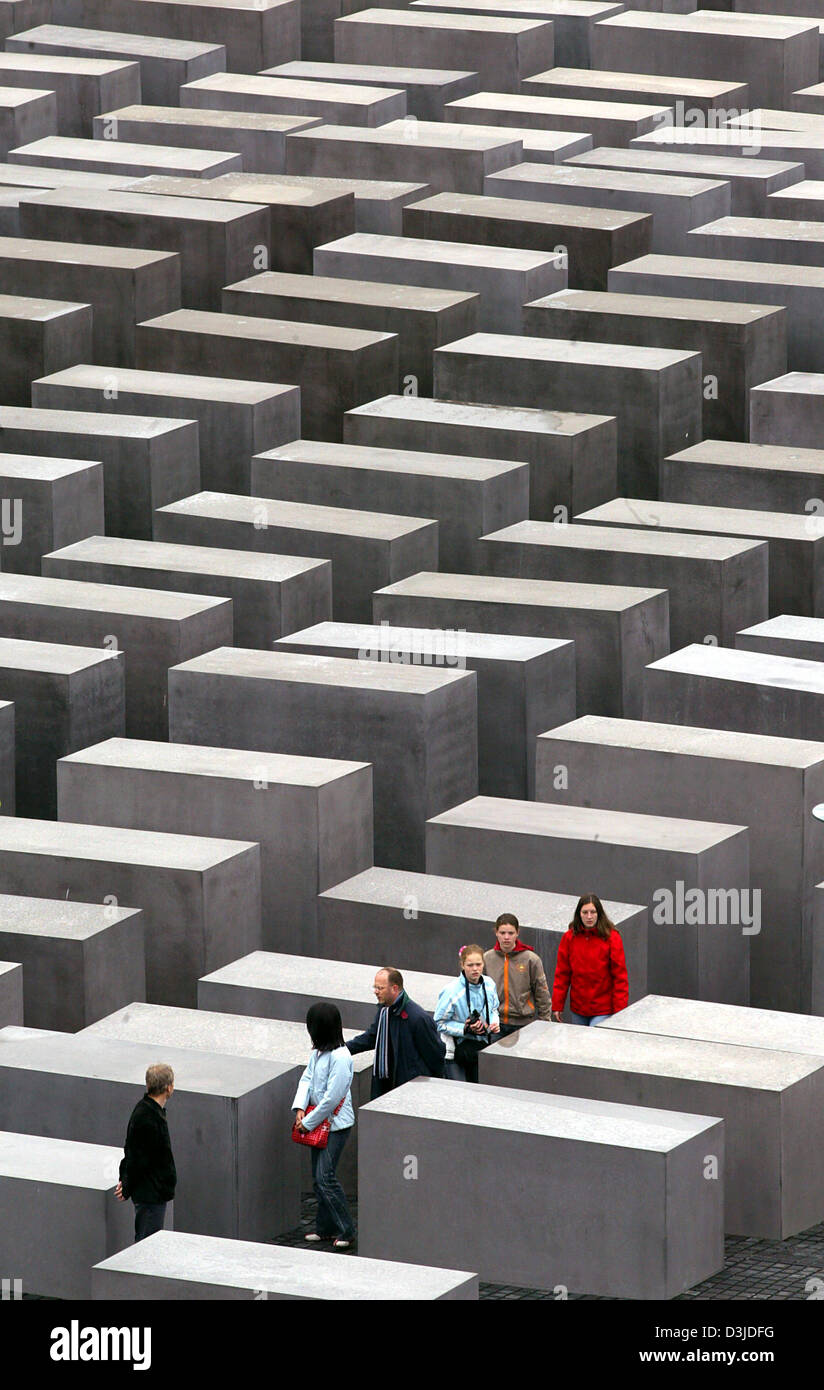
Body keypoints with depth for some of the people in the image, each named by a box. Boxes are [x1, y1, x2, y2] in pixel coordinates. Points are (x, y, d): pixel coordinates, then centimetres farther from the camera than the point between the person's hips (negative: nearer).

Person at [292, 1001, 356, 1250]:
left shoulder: (340, 1058, -22)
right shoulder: (318, 1052, 6)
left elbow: (332, 1098, -22)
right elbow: (307, 1079, 8)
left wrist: (308, 1122, -16)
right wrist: (300, 1108, -9)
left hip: (337, 1124, -9)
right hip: (319, 1121, 9)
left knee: (325, 1177, -12)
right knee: (318, 1178, 12)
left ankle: (345, 1231, -5)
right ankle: (326, 1228, 21)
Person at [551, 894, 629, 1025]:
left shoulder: (611, 937, -9)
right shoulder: (569, 937, 0)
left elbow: (620, 975, -7)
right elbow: (562, 974, 5)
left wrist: (620, 1009, -11)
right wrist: (557, 1006, 2)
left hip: (603, 1010, -4)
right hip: (578, 1009, 4)